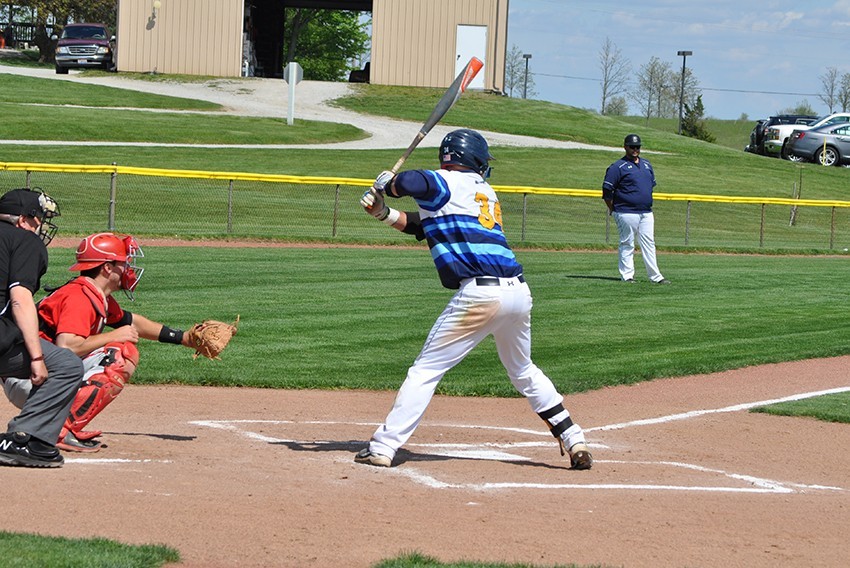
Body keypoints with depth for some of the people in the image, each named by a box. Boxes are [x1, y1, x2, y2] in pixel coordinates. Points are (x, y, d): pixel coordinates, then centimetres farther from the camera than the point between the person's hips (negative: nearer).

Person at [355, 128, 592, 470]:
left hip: (480, 294, -7)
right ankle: (574, 442, 25)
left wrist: (386, 183, 2)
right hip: (519, 290, 7)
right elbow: (422, 224, 27)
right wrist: (384, 214, 18)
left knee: (425, 370, 0)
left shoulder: (448, 183, 2)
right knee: (524, 371, 27)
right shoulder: (485, 192, 25)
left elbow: (410, 182, -19)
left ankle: (383, 447, -3)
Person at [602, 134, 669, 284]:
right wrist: (613, 210, -5)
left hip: (646, 213, 7)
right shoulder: (618, 167, -7)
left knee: (649, 244, 7)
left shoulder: (646, 164, 15)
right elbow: (607, 190, -8)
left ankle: (655, 276, 9)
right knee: (627, 245, -1)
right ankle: (627, 276, 5)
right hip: (627, 214, -7)